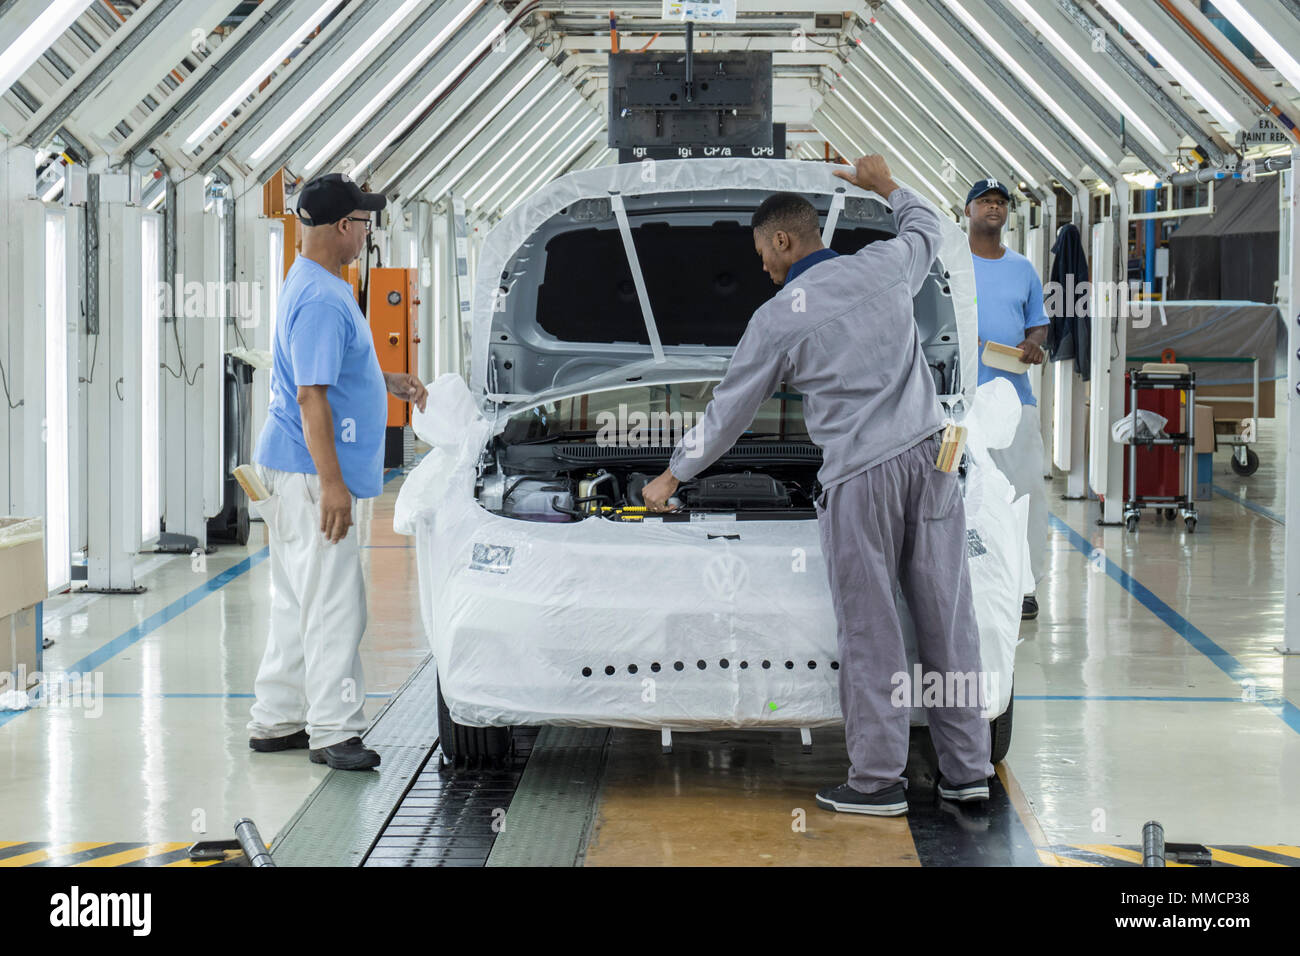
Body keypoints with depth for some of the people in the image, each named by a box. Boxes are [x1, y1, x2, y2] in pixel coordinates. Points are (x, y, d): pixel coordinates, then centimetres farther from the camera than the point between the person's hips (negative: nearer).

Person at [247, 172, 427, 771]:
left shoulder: (311, 284, 14)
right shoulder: (322, 299, -20)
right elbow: (312, 396, -23)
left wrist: (388, 381, 23)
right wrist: (331, 481, -24)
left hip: (289, 469, 11)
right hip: (309, 473, -11)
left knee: (296, 603, 15)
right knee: (333, 603, -6)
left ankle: (276, 720, 21)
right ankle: (331, 729, -2)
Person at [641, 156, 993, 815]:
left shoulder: (778, 318, -1)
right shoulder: (886, 266, 9)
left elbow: (727, 413, 9)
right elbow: (925, 228, 34)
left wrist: (672, 476, 21)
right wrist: (884, 186, 49)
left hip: (861, 474, -5)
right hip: (930, 458, 5)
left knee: (870, 632, 1)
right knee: (947, 617, 8)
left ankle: (878, 780, 5)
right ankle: (967, 769, 13)